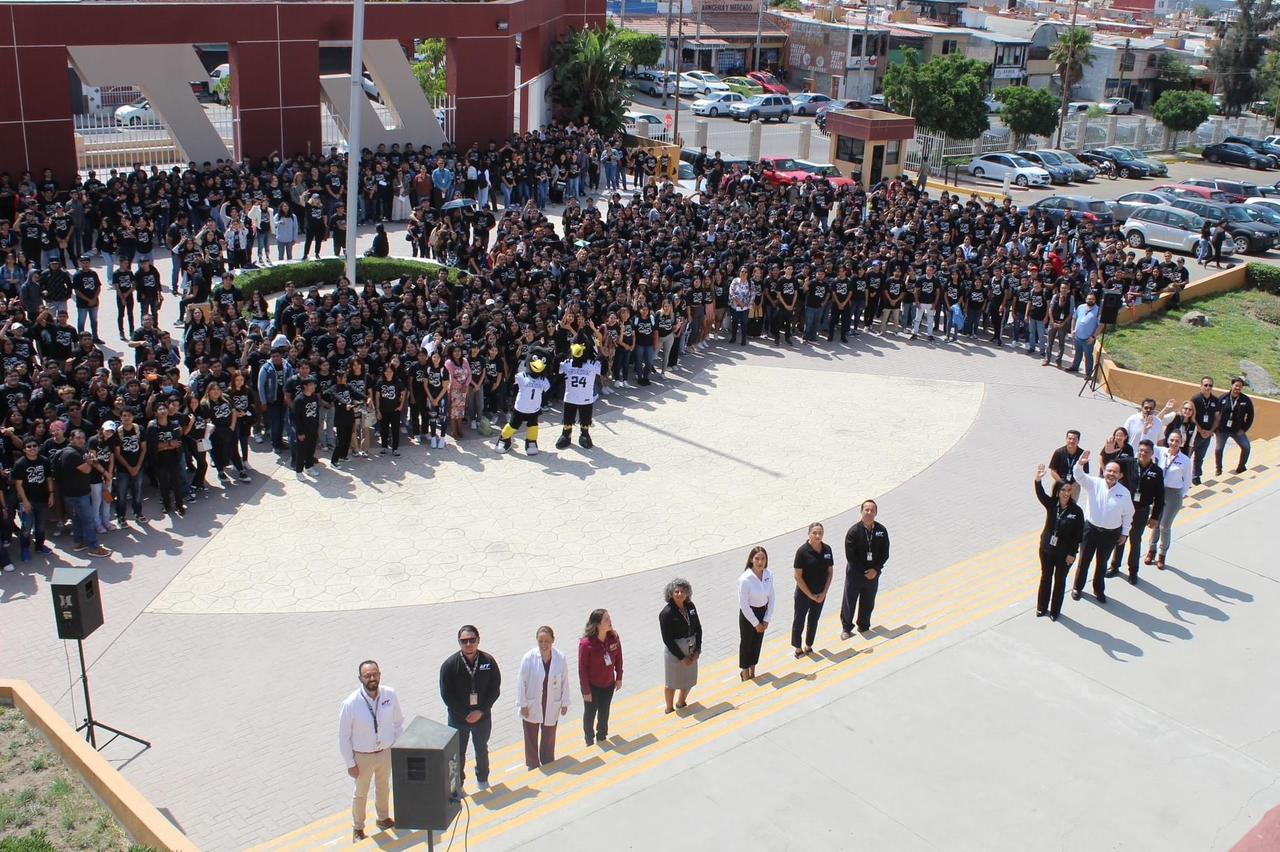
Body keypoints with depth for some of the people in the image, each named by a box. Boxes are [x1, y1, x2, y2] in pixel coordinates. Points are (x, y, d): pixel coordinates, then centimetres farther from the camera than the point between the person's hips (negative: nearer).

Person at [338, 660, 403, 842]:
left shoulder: (390, 694, -20)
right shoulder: (350, 704, -28)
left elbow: (398, 722, -3)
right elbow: (344, 736, -16)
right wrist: (350, 763, -11)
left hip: (386, 752, 3)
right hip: (363, 757, -3)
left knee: (384, 787, 28)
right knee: (361, 793, 21)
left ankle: (383, 818, 55)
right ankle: (357, 828, 46)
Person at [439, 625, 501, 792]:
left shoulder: (488, 661, -14)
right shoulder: (449, 665, -18)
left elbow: (495, 689, -7)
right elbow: (446, 695, -14)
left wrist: (481, 711, -14)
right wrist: (465, 714, -16)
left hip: (482, 717, 2)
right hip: (458, 719, -2)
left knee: (482, 749, 23)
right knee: (457, 753, 14)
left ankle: (482, 778, 47)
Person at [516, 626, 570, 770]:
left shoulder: (560, 658, -15)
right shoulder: (529, 658, -20)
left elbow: (564, 681, -5)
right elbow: (522, 681, -12)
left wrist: (564, 703, 0)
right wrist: (523, 704, -9)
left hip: (552, 706, 1)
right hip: (532, 706, -1)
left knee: (549, 738, 19)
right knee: (531, 738, 15)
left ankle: (548, 764, 41)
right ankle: (533, 766, 35)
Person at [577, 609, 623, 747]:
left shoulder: (613, 637, -16)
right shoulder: (586, 643, -30)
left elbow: (618, 658, 0)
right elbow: (582, 668, -21)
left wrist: (619, 678, 6)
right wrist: (586, 691, -15)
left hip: (609, 684, 4)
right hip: (592, 686, -4)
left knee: (604, 713, 23)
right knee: (590, 714, 18)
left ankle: (602, 738, 46)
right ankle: (590, 742, 42)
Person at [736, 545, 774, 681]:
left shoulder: (769, 575, -11)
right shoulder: (745, 579, -27)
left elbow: (772, 598, -2)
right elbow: (744, 605, -21)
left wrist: (766, 620, -4)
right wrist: (755, 623, -13)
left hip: (763, 612, 5)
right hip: (748, 614, -5)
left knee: (757, 642, 19)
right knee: (746, 643, 13)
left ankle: (752, 670, 40)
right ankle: (745, 672, 35)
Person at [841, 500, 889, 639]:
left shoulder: (881, 530, -4)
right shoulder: (854, 531, -14)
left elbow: (885, 553, -1)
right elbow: (850, 555, -14)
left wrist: (875, 570, -12)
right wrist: (864, 572, -13)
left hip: (873, 573, 3)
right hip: (855, 573, -3)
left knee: (868, 604, 15)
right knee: (849, 601, 8)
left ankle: (863, 627, 33)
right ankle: (846, 628, 24)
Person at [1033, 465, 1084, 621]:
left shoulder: (1076, 511, -16)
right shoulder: (1051, 504, -10)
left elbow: (1078, 534, -12)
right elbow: (1040, 494, -29)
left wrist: (1072, 553, -12)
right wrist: (1038, 480, -49)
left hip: (1064, 552, -2)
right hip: (1046, 548, 2)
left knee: (1060, 580, 14)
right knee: (1045, 577, 18)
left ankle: (1055, 610, 31)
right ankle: (1042, 607, 35)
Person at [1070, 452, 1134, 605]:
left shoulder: (1124, 492, -7)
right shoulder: (1094, 483, -10)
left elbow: (1128, 514, 3)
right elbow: (1079, 477, -26)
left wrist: (1125, 533, 4)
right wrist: (1080, 464, -46)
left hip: (1111, 533, 1)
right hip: (1090, 529, -1)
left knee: (1102, 563, 17)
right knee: (1084, 560, 11)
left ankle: (1099, 590, 35)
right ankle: (1078, 588, 29)